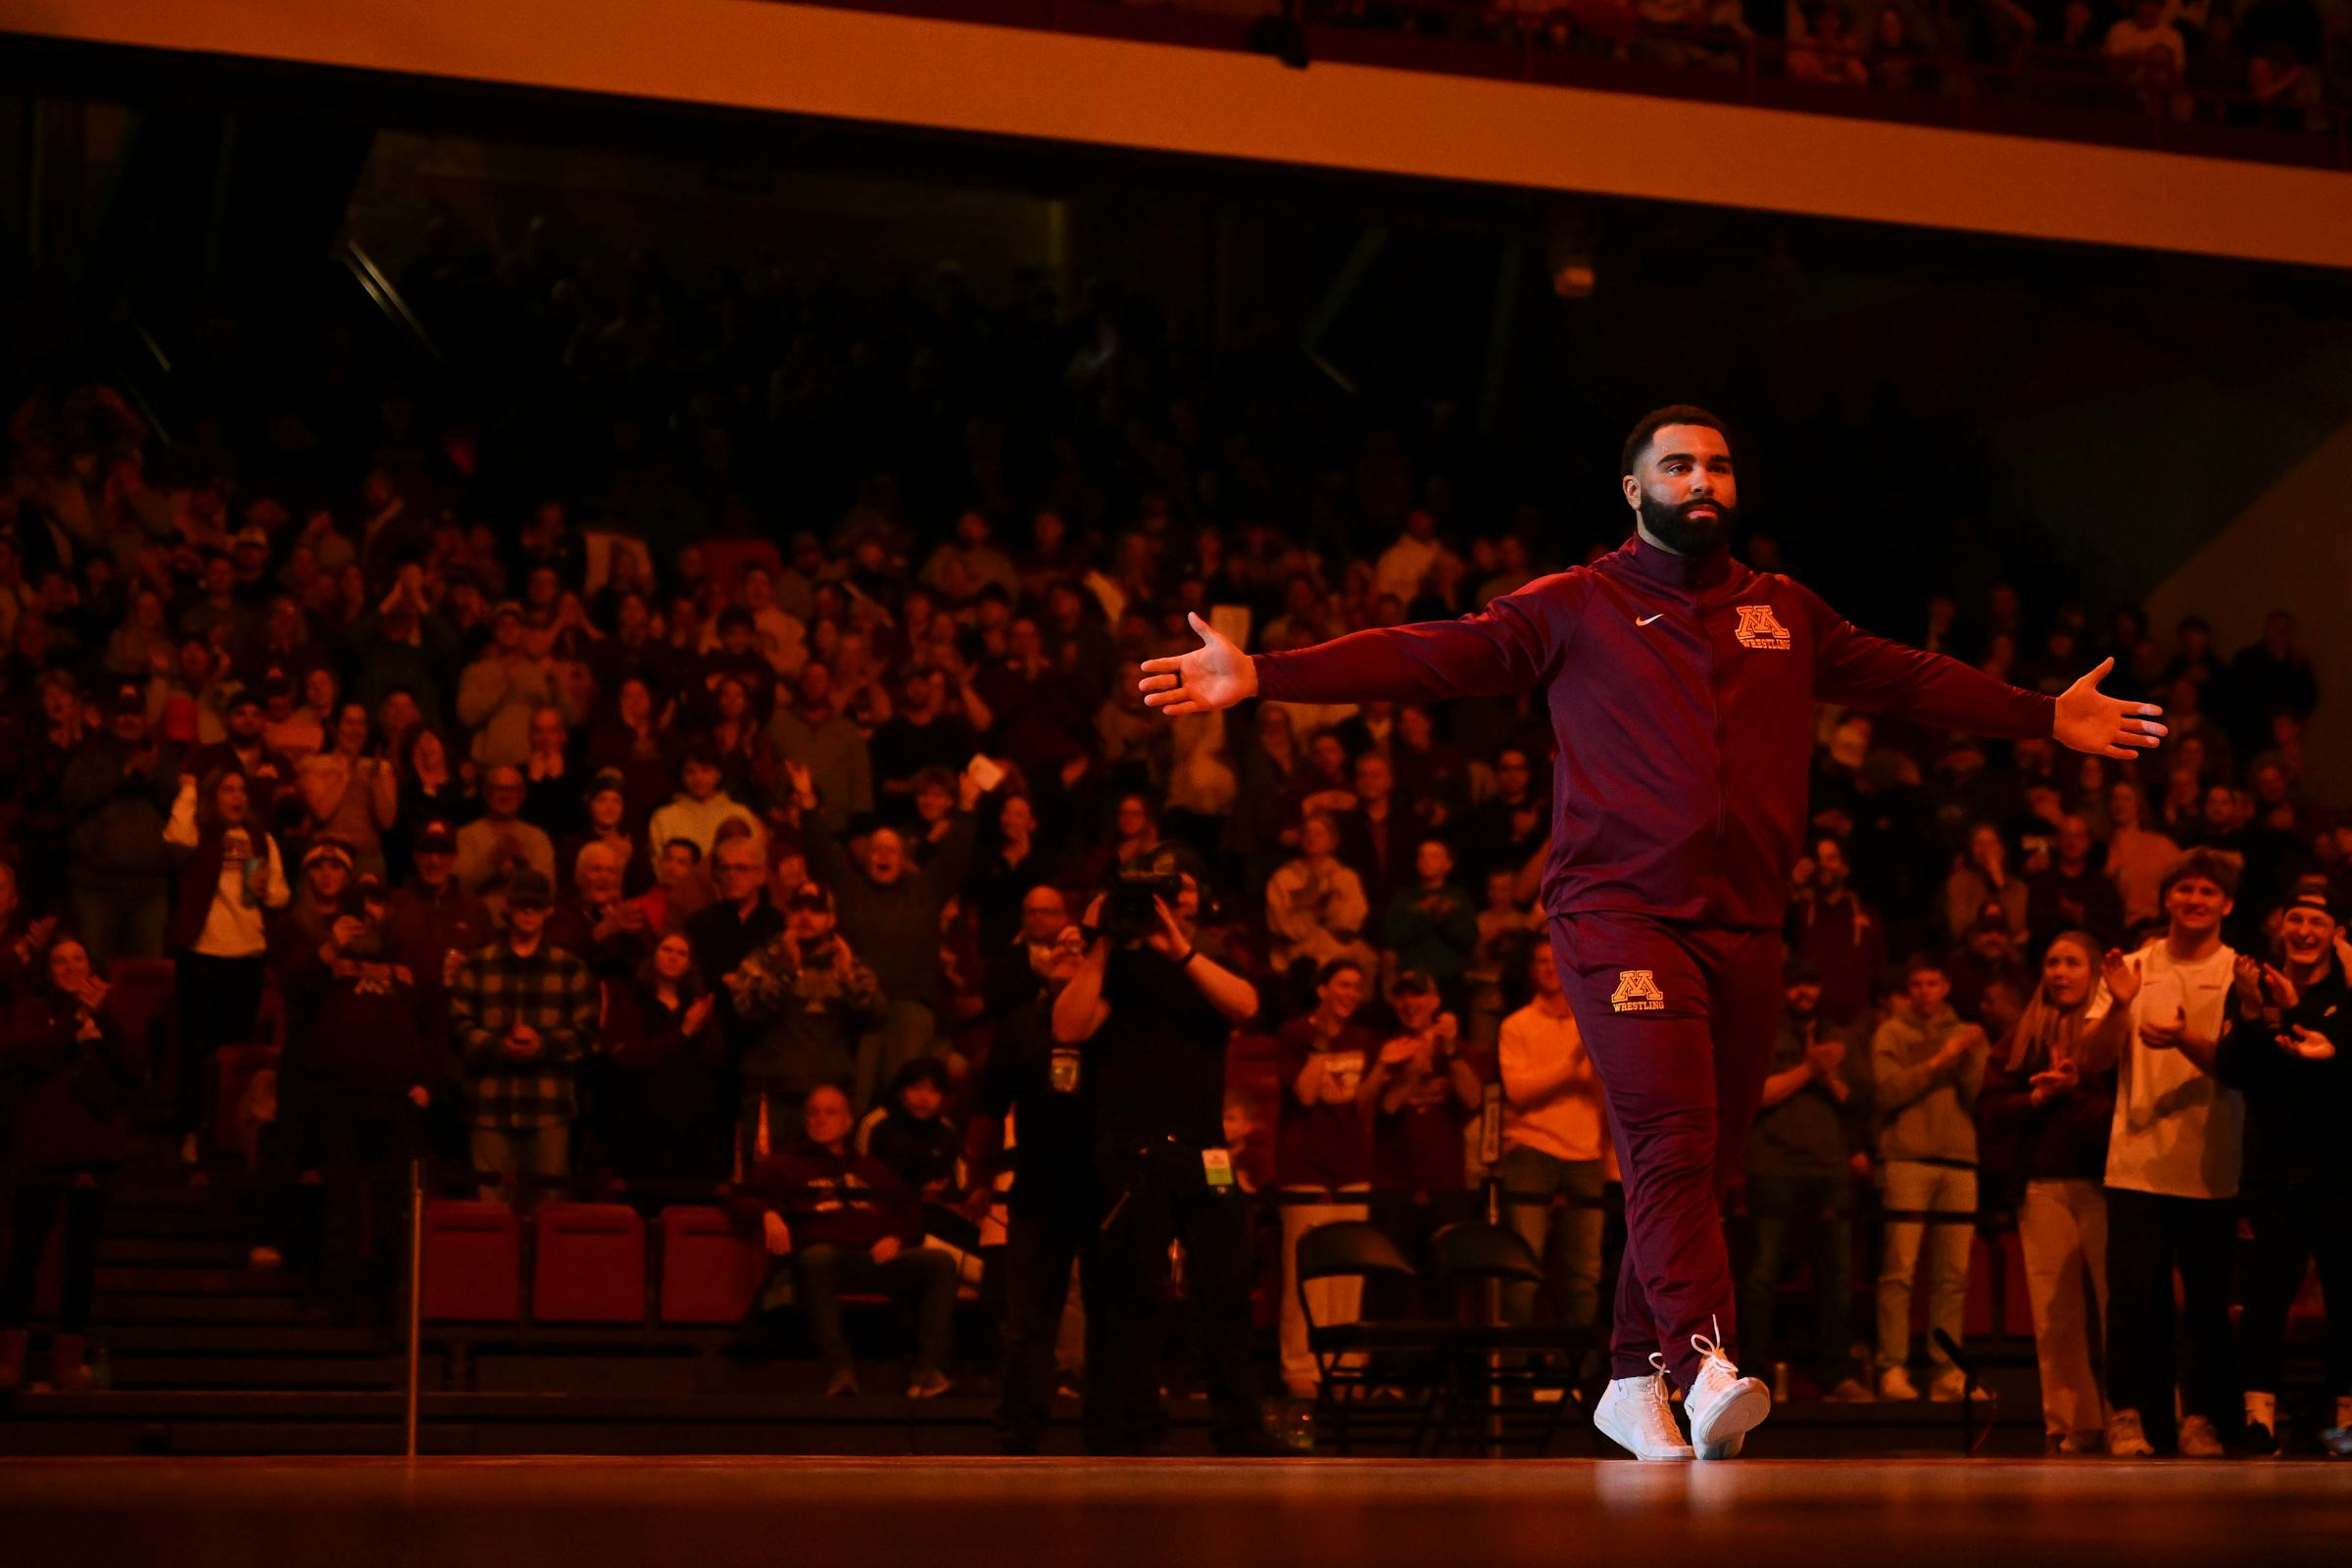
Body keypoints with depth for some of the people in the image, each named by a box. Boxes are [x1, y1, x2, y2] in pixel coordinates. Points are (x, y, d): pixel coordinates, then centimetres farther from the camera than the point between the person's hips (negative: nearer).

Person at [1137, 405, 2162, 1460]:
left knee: (1703, 1163, 4)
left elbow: (1909, 679, 29)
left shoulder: (1784, 614, 19)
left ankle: (1634, 1384, 13)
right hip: (1619, 910, -5)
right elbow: (1430, 657, 0)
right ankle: (1706, 1363, -28)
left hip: (1743, 926, 5)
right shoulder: (1575, 608, 6)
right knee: (1672, 1142, -19)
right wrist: (1262, 678, -10)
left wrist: (2046, 718, 30)